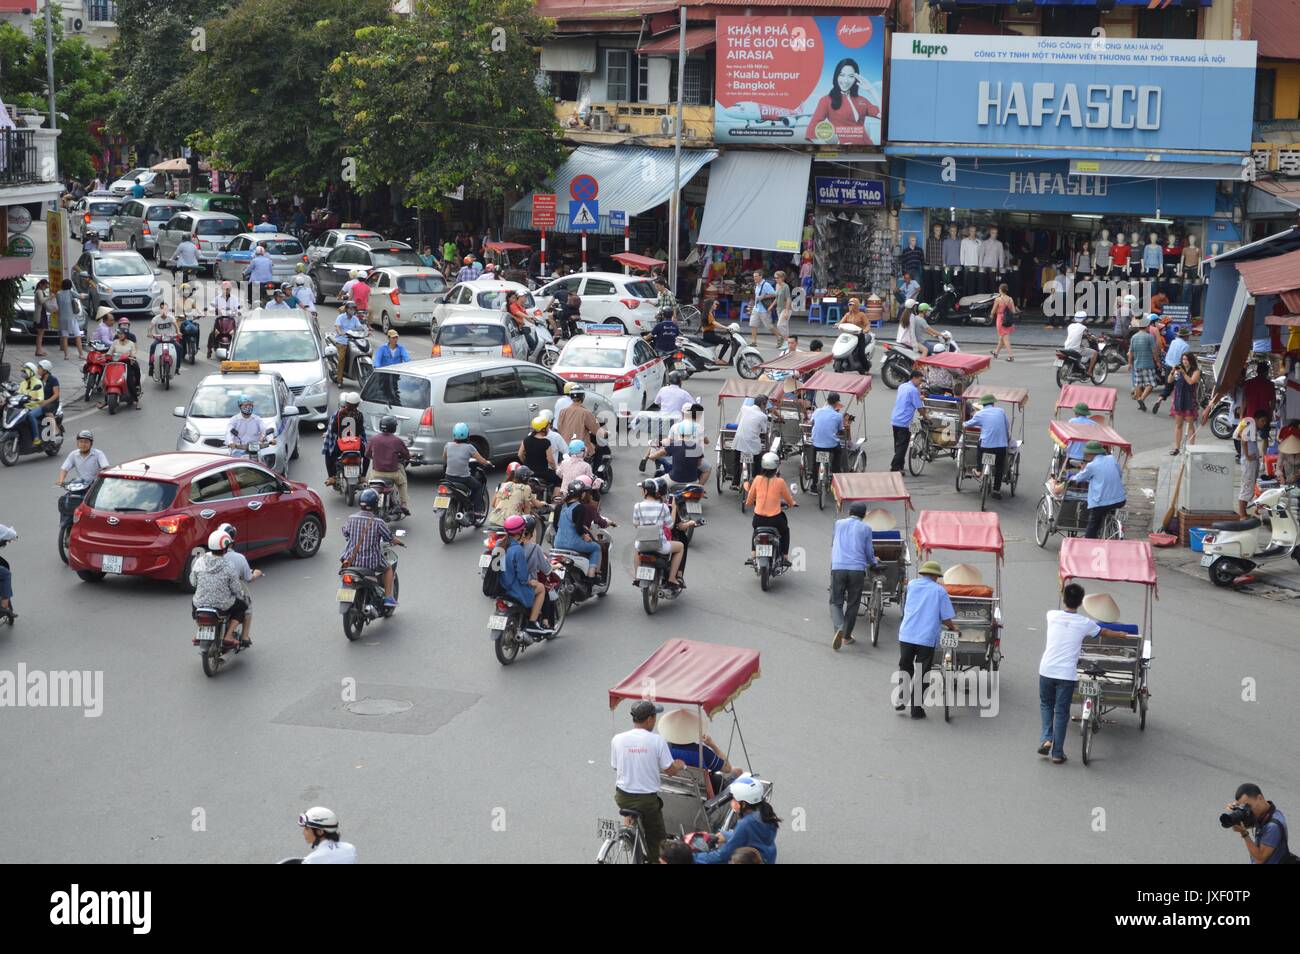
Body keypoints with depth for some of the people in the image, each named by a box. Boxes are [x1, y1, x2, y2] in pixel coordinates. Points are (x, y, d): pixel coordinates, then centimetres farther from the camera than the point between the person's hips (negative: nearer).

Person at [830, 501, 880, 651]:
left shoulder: (839, 524, 14)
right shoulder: (866, 528, 7)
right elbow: (869, 552, 10)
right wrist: (874, 562, 32)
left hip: (838, 567, 1)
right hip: (857, 569, -1)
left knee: (836, 602, 6)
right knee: (852, 604, 11)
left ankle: (839, 628, -20)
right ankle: (847, 636, 16)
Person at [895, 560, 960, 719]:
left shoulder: (911, 585, 8)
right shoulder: (939, 590, -1)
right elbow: (946, 618, -4)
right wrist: (952, 628, 18)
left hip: (906, 635, 3)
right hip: (927, 638, -3)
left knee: (904, 669, 20)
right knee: (921, 675, 6)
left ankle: (899, 701, 15)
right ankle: (916, 709, 8)